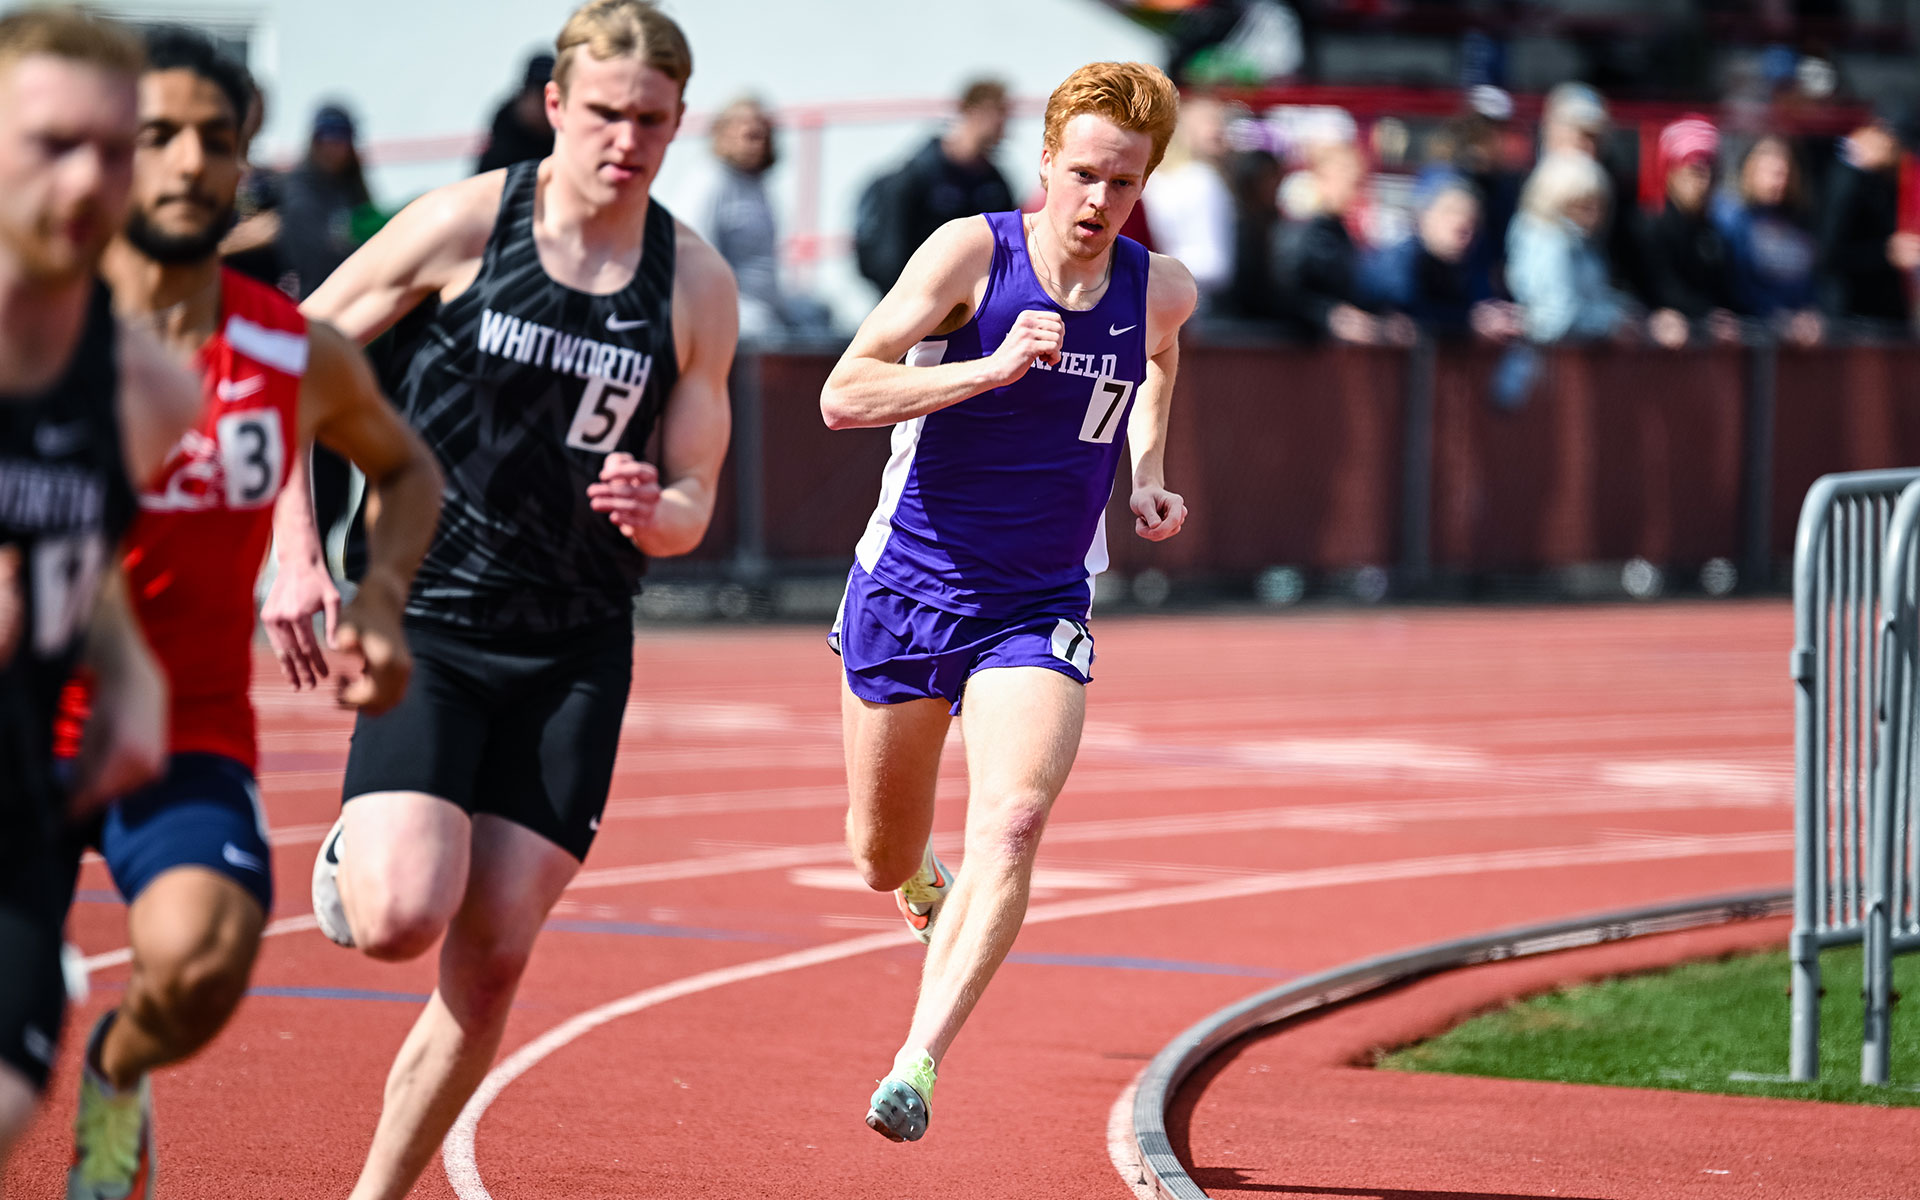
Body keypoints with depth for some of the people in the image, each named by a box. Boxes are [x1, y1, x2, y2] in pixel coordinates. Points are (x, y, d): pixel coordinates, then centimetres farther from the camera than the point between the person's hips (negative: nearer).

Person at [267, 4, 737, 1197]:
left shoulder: (697, 284, 2)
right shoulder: (463, 225, -7)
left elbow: (693, 500, 8)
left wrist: (655, 515, -17)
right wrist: (295, 552, -5)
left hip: (575, 651, 3)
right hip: (427, 622, -3)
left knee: (492, 961, -1)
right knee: (401, 918, -20)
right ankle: (353, 854, 17)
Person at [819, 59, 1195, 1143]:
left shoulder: (1162, 291, -1)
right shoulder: (971, 253, -12)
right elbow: (844, 396, -19)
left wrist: (1150, 476, 11)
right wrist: (991, 368, -30)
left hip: (1040, 607, 1)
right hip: (908, 586, -1)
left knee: (1013, 825, -24)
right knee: (882, 860, 13)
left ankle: (918, 1066, -28)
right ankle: (927, 880, 51)